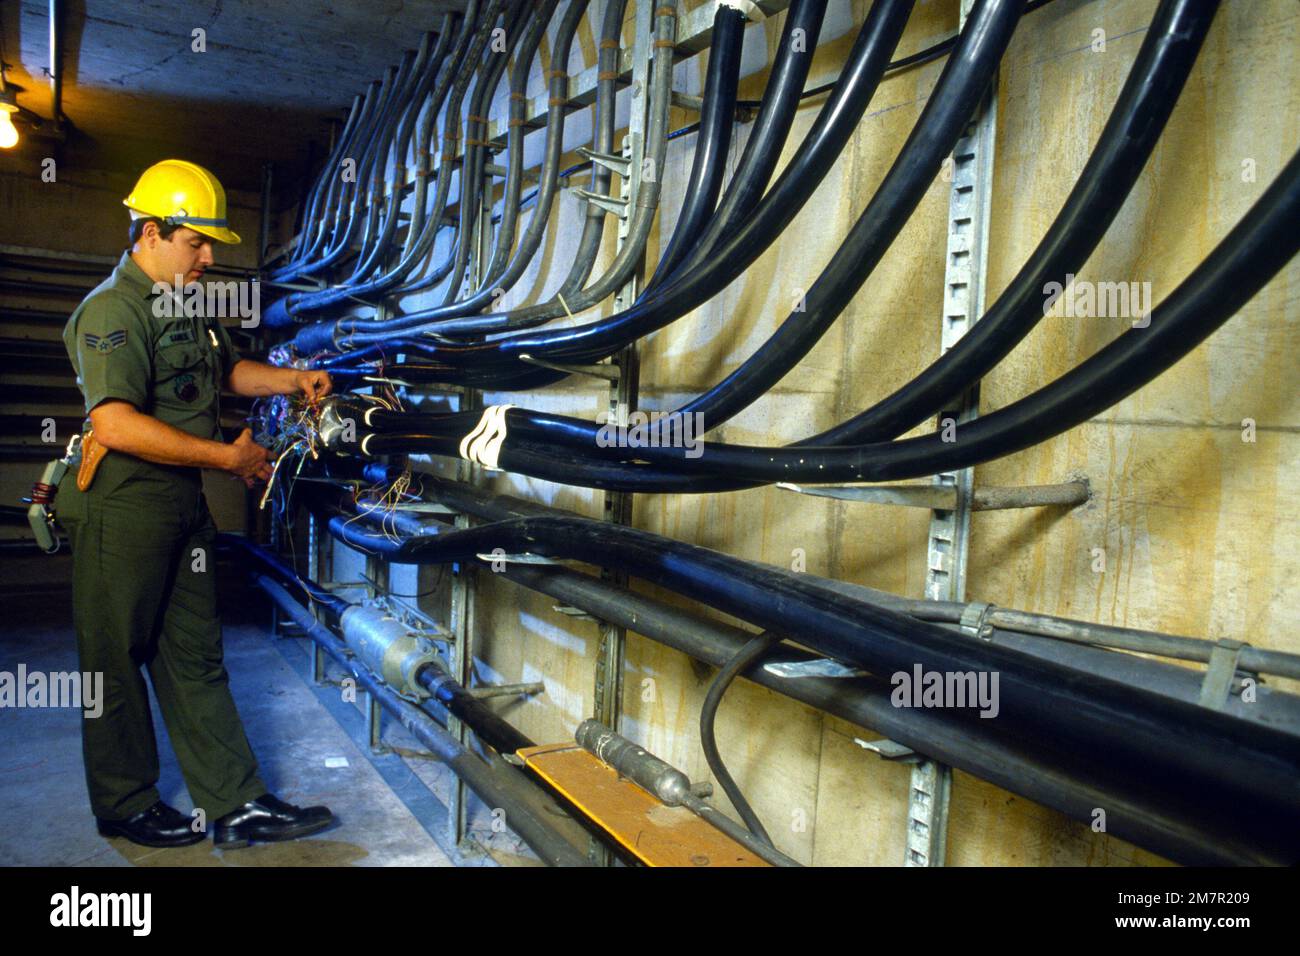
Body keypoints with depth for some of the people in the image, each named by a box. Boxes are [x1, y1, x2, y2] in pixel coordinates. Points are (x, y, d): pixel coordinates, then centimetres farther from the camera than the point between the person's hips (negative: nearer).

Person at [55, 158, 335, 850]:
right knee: (119, 662, 6)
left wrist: (293, 379, 13)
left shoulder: (186, 307, 16)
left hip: (183, 507, 9)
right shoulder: (114, 309, -14)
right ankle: (125, 806, 22)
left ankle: (239, 806, 14)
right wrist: (229, 457, -21)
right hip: (121, 512, -9)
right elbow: (115, 425, -25)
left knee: (196, 659, 9)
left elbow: (229, 368, 33)